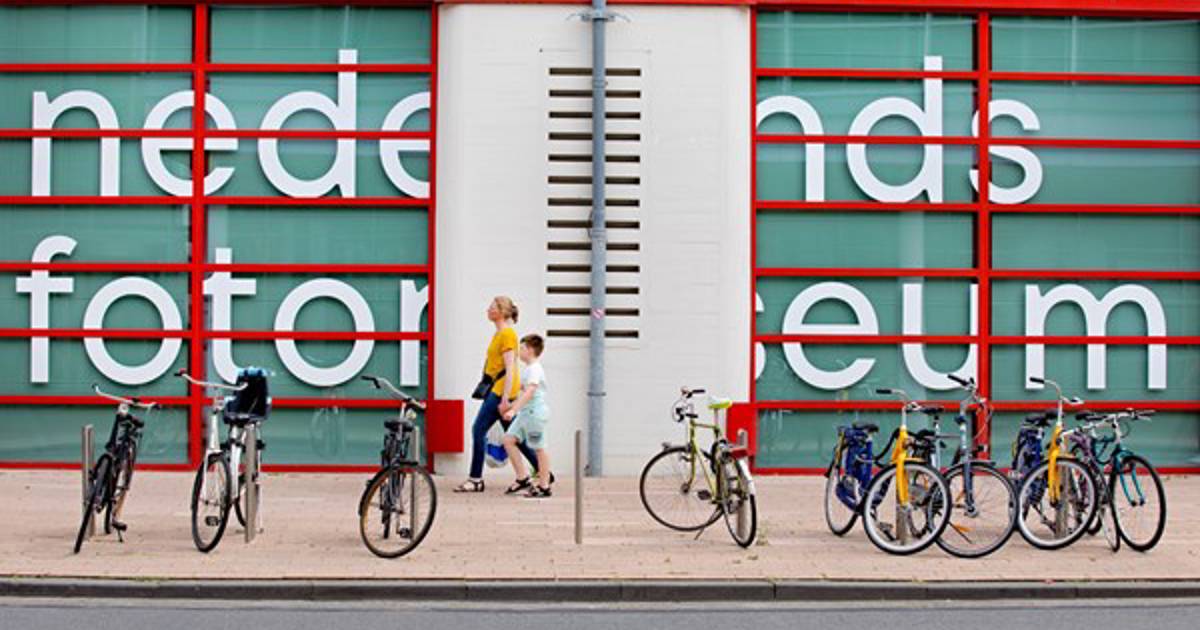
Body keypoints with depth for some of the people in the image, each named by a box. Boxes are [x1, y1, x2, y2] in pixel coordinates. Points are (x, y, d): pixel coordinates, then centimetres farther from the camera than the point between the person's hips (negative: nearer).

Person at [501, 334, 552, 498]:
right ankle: (522, 478, 7)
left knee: (539, 448, -2)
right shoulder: (527, 369, 15)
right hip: (525, 412, 10)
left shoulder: (535, 369, -15)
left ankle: (544, 487, 6)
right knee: (508, 439, 3)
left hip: (535, 412, -10)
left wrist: (513, 410, -32)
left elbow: (529, 392, -27)